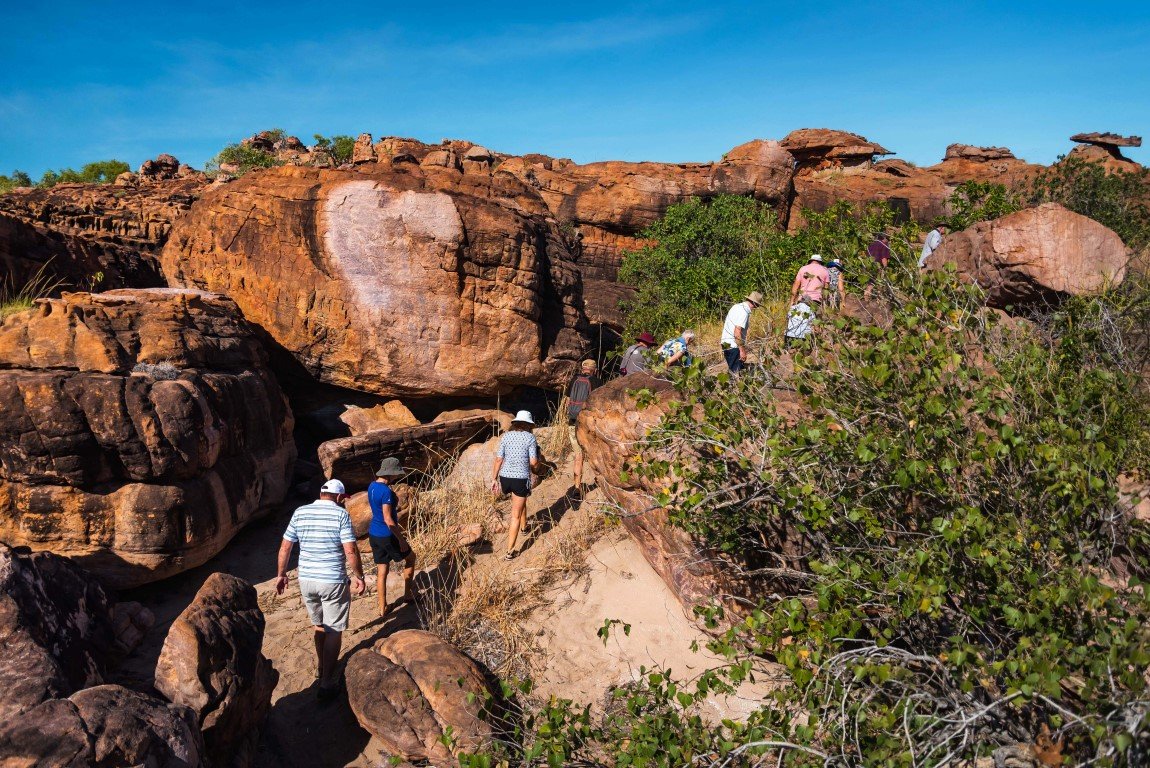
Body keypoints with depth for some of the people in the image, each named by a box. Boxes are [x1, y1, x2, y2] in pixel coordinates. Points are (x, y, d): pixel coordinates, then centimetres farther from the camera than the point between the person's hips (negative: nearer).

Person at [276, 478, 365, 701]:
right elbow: (350, 551, -14)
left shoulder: (300, 512, 2)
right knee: (334, 631, 6)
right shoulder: (340, 514, -11)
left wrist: (281, 574, 15)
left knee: (319, 626, 25)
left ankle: (321, 666, 40)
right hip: (333, 582, -5)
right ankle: (327, 683, 7)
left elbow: (285, 546, 4)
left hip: (306, 580, 5)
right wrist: (359, 576, -3)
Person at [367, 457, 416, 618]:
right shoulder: (386, 491, -25)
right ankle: (407, 594, 28)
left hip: (373, 533, 7)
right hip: (387, 535, -7)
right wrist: (401, 539, -18)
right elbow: (388, 520, -24)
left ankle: (383, 608, 23)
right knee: (410, 557, 18)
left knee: (382, 570, 16)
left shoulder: (372, 485, 2)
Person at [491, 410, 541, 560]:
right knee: (515, 515, 4)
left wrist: (494, 479, 4)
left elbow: (498, 459, -2)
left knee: (521, 500, 35)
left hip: (505, 478, 5)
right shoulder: (530, 438, -8)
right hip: (521, 479, -5)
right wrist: (536, 455, 11)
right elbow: (534, 463, -11)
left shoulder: (505, 436, 2)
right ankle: (510, 551, 4)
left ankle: (524, 526, 57)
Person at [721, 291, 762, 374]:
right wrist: (742, 350, -19)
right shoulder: (744, 312, -18)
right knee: (736, 372, -5)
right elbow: (737, 333, -24)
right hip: (733, 346, -10)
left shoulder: (737, 306, 10)